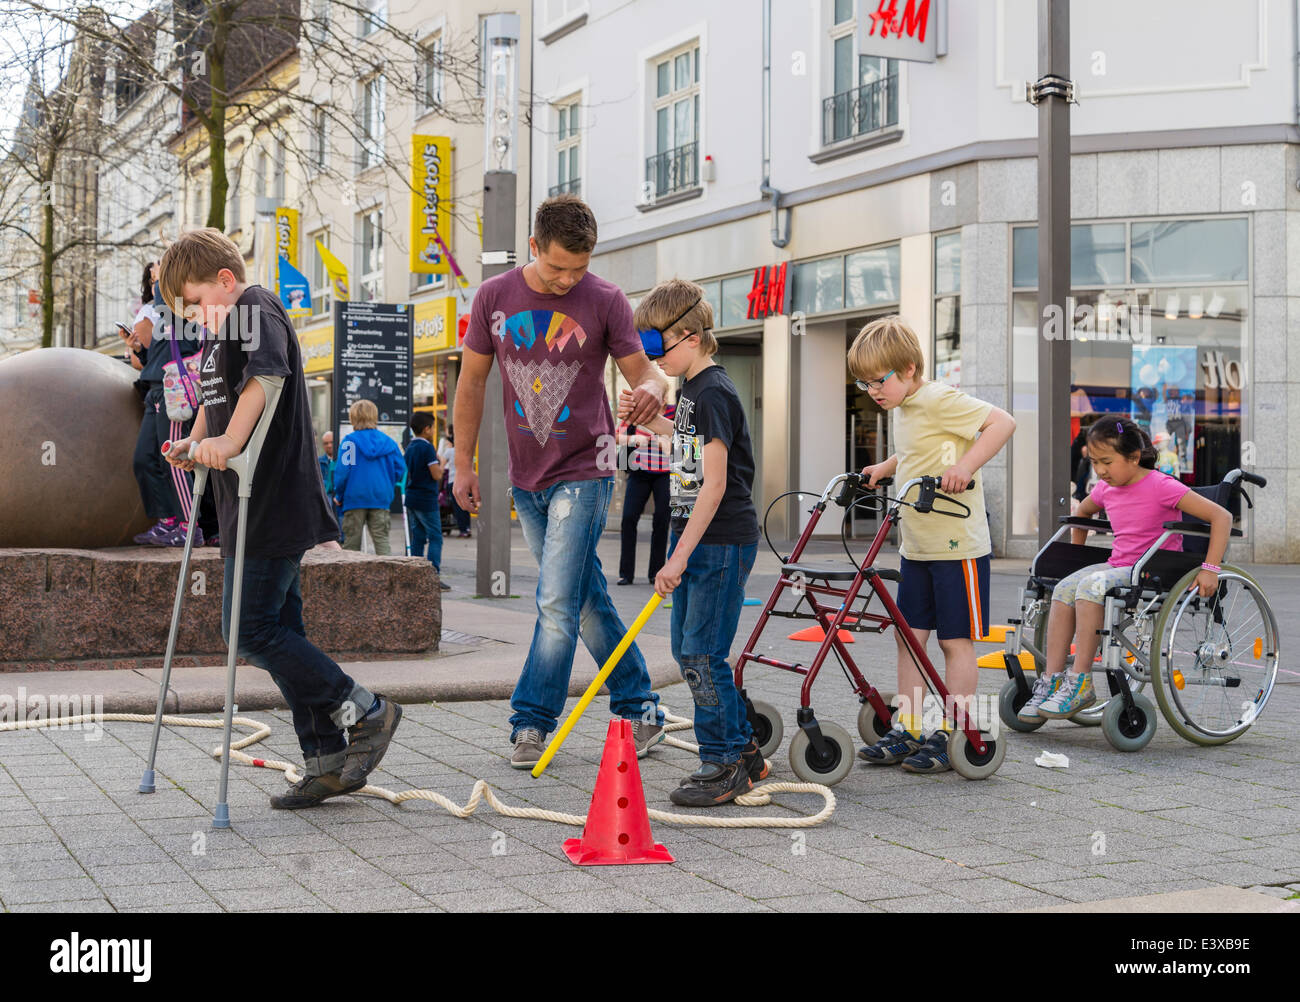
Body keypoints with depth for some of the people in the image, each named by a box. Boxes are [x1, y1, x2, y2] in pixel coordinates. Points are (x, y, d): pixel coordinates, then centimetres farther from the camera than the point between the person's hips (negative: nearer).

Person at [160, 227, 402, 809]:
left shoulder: (257, 310, -8)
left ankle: (365, 713, -2)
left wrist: (229, 443, -36)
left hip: (273, 508, -10)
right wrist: (195, 444, 20)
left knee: (249, 630, -11)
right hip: (253, 512, 10)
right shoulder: (224, 330, 22)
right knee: (279, 632, 9)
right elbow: (214, 397, 36)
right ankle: (328, 763, 12)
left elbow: (265, 378, -27)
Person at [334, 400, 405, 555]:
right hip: (381, 498, 3)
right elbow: (400, 468, 5)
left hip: (355, 497, -3)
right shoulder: (388, 441, 4)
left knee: (351, 541, 5)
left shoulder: (349, 441, -6)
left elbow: (342, 471, -9)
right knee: (382, 538, 3)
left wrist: (339, 495, 3)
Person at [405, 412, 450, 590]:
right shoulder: (427, 448, -14)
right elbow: (436, 475, -16)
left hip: (412, 498, 8)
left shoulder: (410, 448, 11)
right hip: (426, 499, -8)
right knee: (435, 537, -6)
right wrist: (442, 463, 1)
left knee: (417, 537, 11)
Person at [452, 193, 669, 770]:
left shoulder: (605, 301, -7)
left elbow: (641, 370, -3)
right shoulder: (494, 298, 1)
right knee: (588, 602, 10)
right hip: (526, 478, 4)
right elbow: (472, 382, 9)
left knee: (557, 603, -11)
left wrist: (651, 389, -29)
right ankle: (640, 712, 21)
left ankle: (531, 721, 0)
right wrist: (464, 463, 8)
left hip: (583, 472, -4)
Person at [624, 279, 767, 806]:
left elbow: (715, 485, -22)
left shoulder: (714, 392, -17)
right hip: (695, 537, 10)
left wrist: (679, 558, -22)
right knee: (688, 651, 13)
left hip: (723, 544, -10)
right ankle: (743, 753, 22)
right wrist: (646, 418, 16)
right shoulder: (691, 388, 12)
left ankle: (723, 765, 4)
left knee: (702, 654, -7)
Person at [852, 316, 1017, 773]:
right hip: (916, 546, 9)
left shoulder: (938, 400, -15)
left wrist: (965, 465, -31)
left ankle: (951, 737, 6)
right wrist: (885, 468, 15)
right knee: (908, 635, 10)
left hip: (957, 545, -9)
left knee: (956, 641, 0)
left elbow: (1002, 422, -23)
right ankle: (906, 730, 17)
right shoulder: (902, 408, 12)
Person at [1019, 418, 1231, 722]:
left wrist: (1210, 569, -21)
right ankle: (1051, 682, -20)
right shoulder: (1106, 489, 9)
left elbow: (1221, 516, -15)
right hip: (1118, 566, 7)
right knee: (1064, 588, -20)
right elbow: (1082, 513, 34)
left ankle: (1081, 683, -27)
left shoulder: (1161, 486, -13)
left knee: (1090, 586, -31)